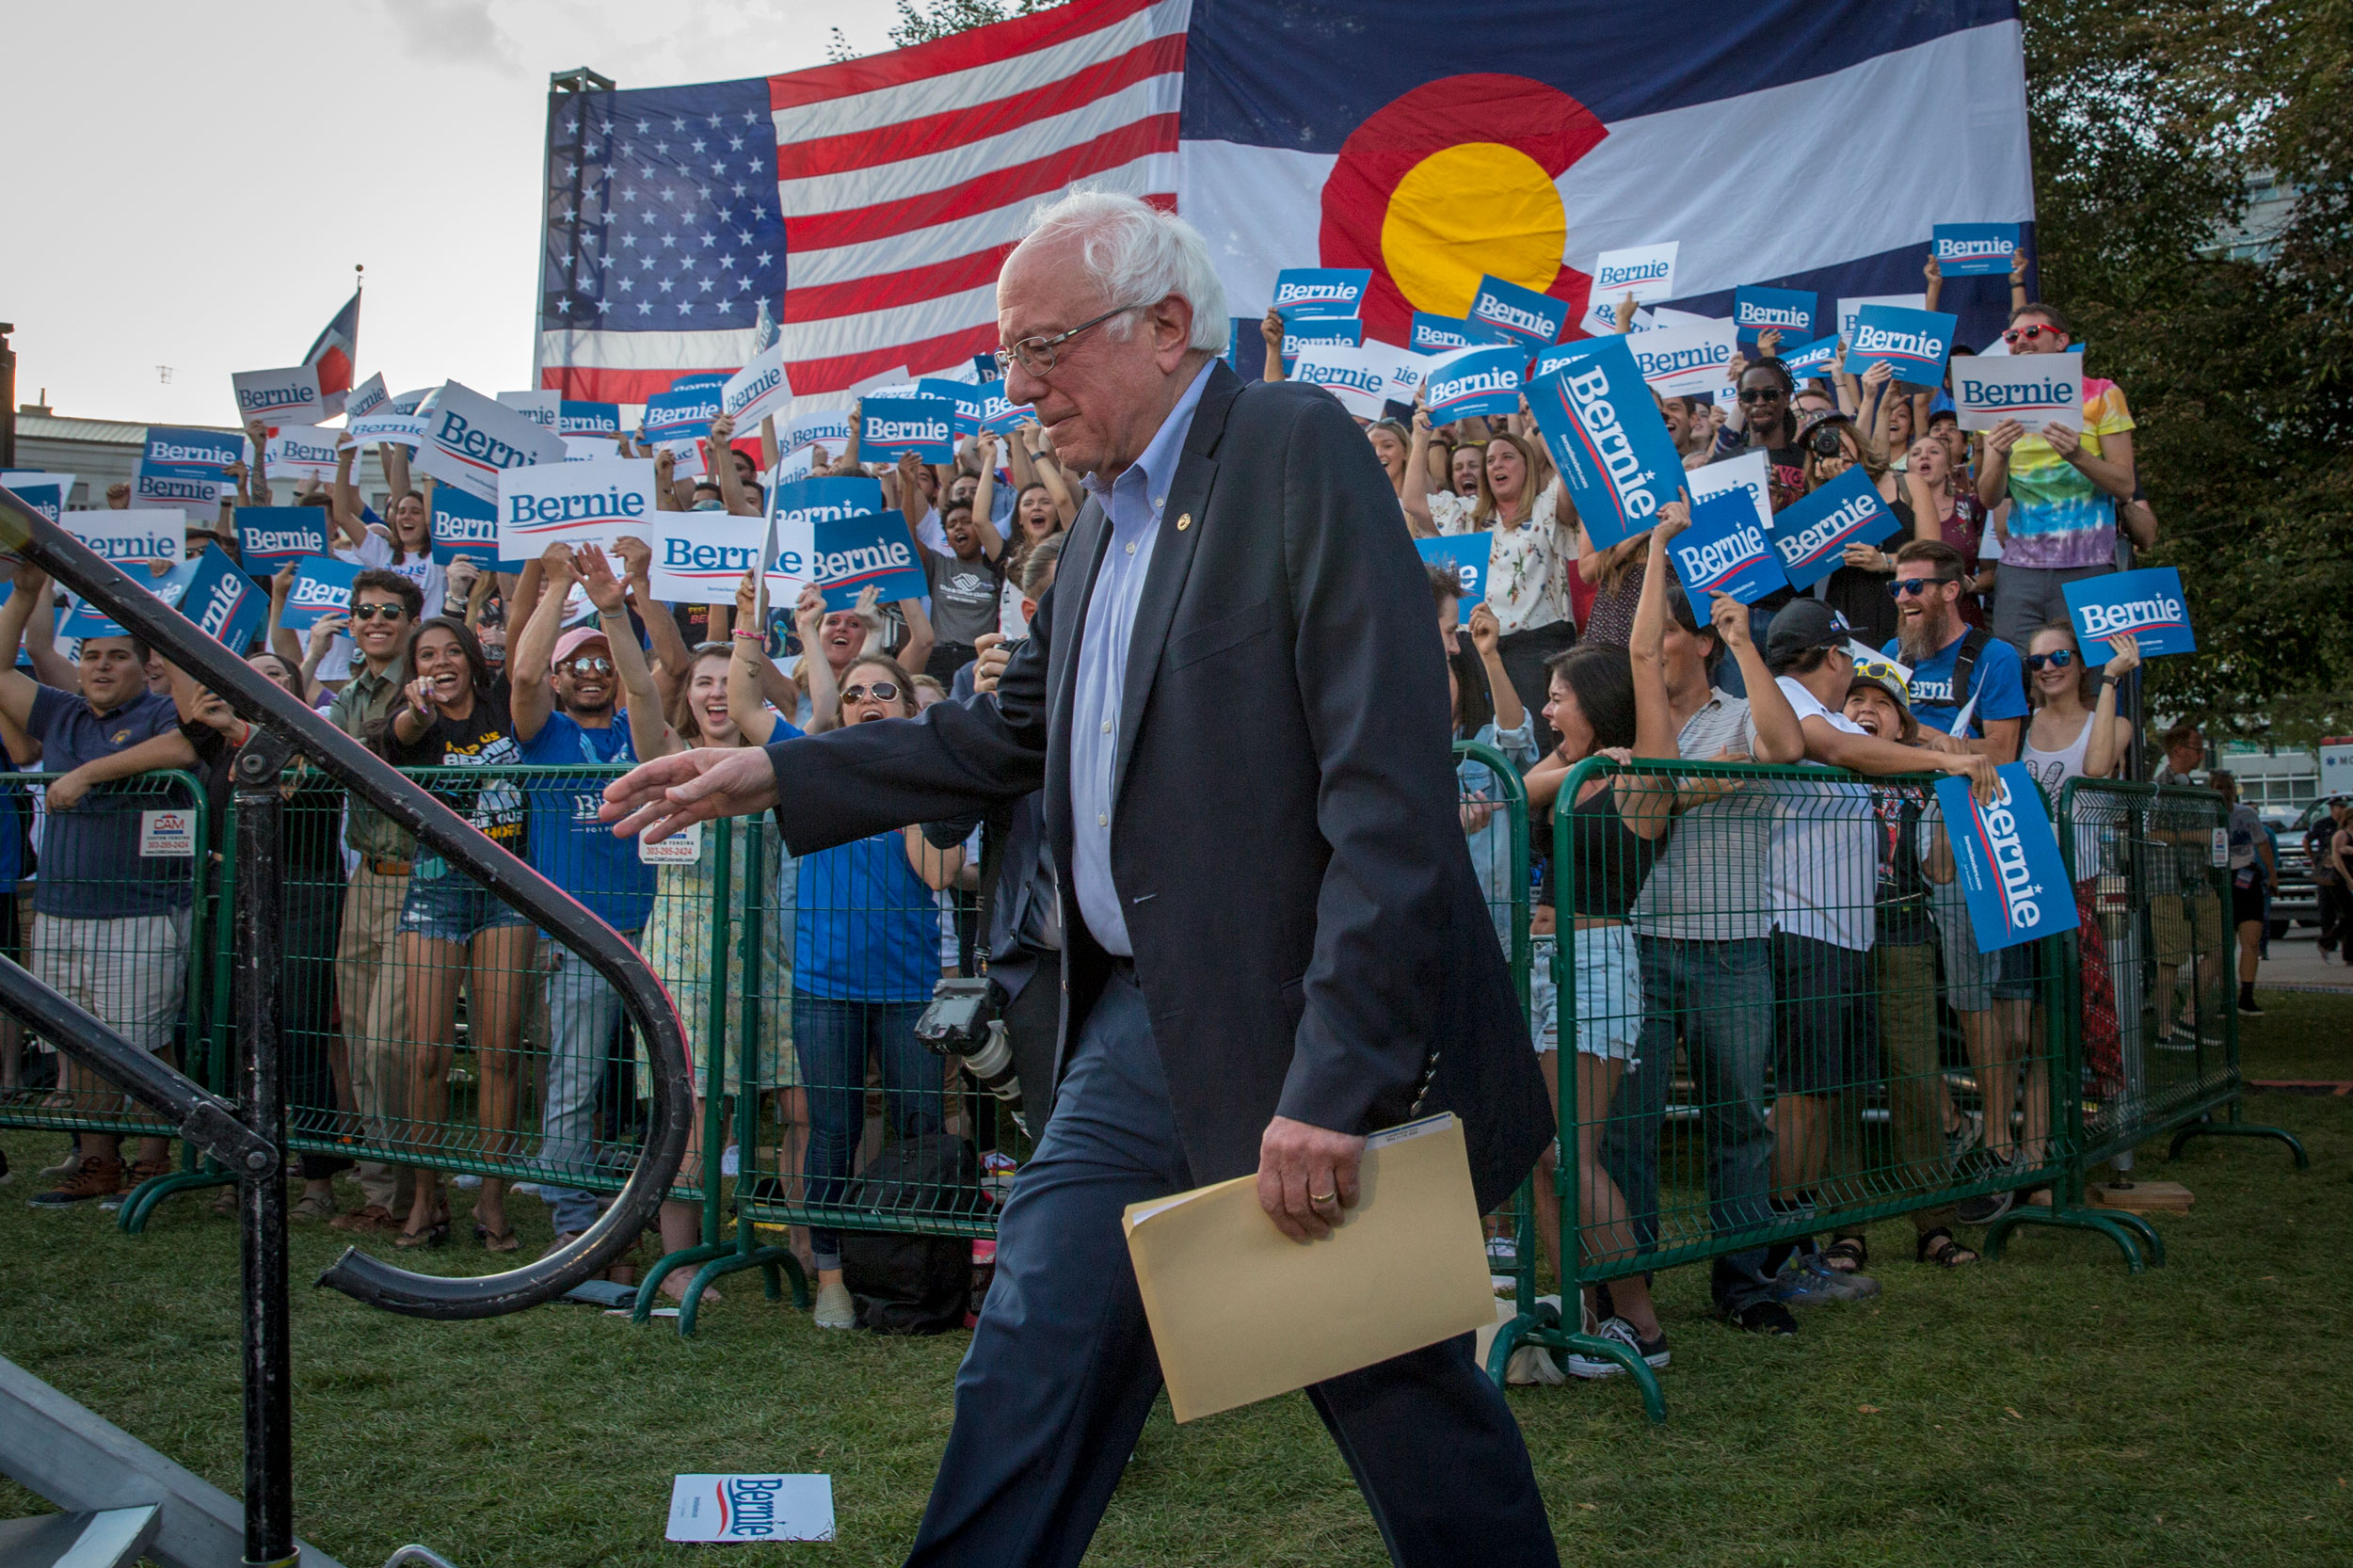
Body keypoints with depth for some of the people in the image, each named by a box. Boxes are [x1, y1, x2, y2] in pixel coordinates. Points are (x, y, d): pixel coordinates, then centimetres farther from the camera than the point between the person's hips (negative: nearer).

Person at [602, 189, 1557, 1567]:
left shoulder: (1298, 449, -13)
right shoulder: (1110, 513, 15)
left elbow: (1390, 785, -21)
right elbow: (1012, 734, 25)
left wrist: (1333, 1083, -25)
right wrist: (774, 777, 18)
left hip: (1302, 1040, -8)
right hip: (1141, 1028, 8)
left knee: (1402, 1394, 7)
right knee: (1028, 1363, 10)